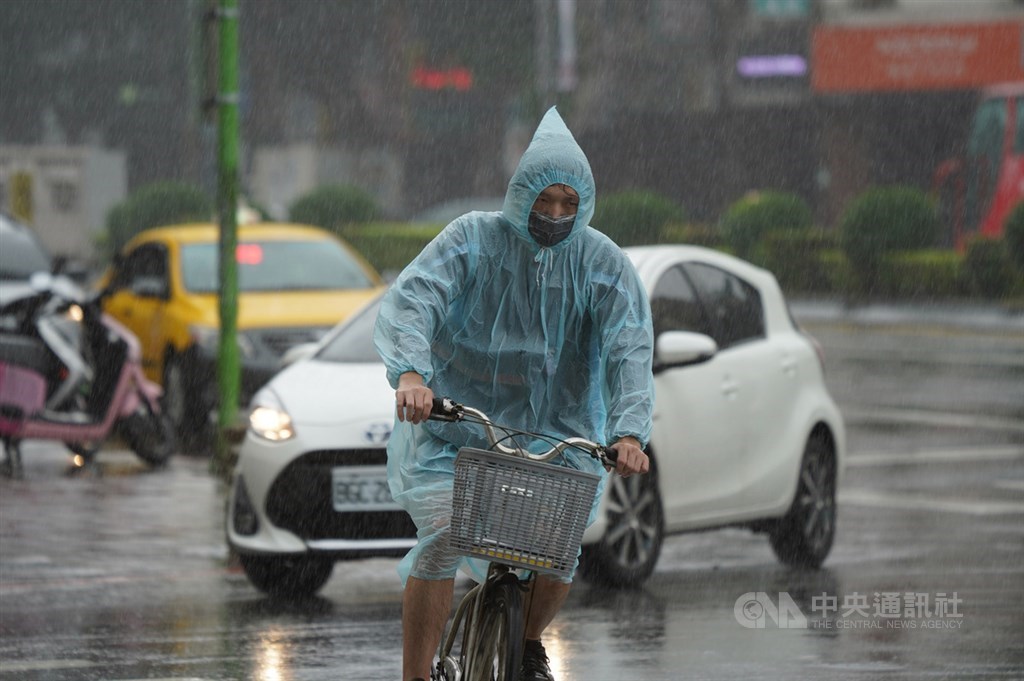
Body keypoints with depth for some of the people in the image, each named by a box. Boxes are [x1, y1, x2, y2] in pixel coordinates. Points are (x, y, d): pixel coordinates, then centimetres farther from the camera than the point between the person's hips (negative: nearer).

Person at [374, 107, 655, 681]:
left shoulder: (605, 265, -3)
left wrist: (630, 430, -31)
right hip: (454, 423, -1)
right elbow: (411, 299, -19)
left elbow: (630, 351, -13)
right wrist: (411, 372, -39)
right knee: (444, 537, -22)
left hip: (558, 433, 2)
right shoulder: (473, 240, -6)